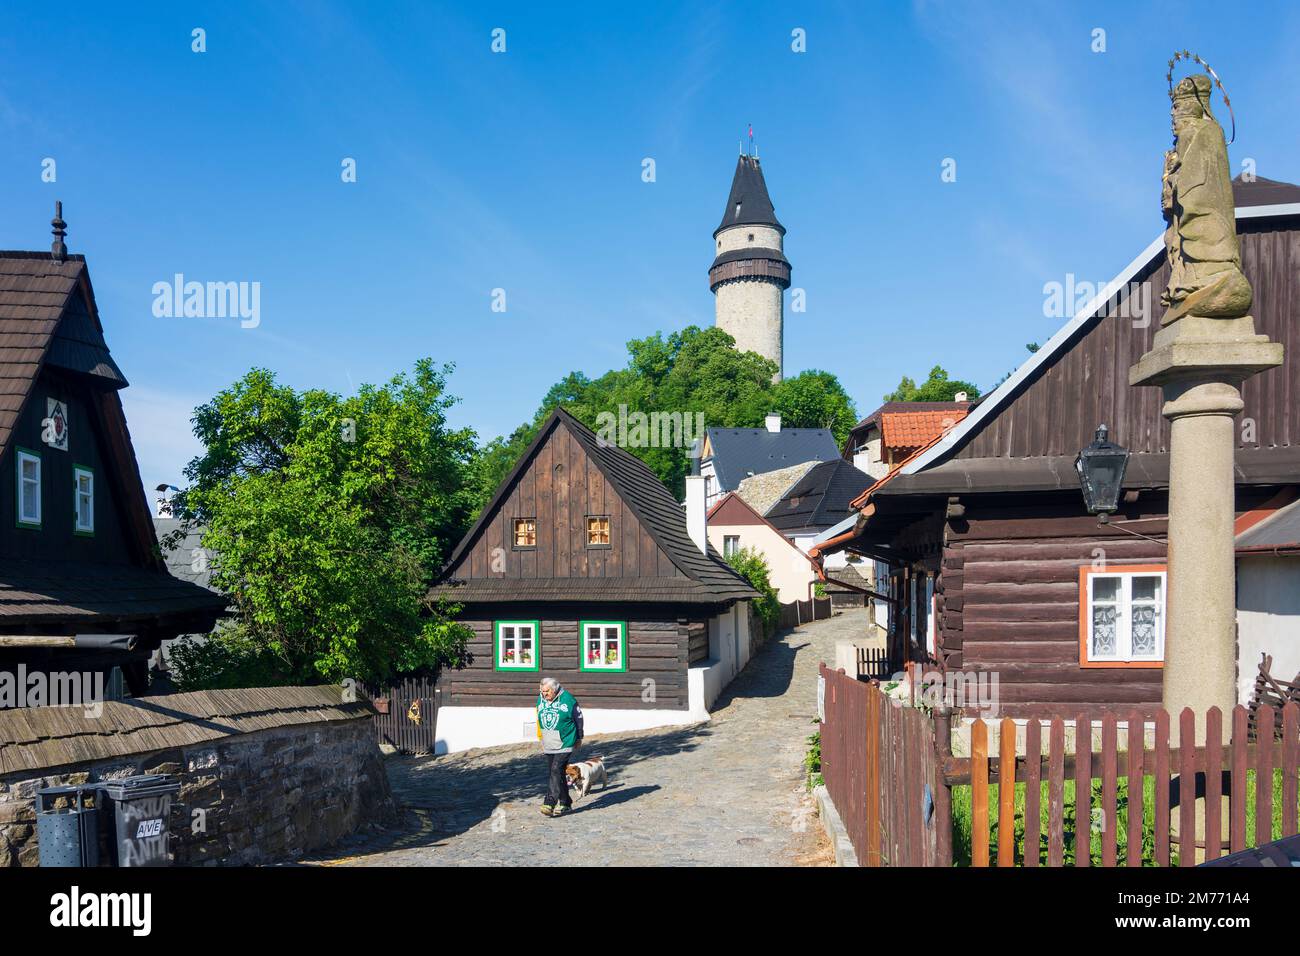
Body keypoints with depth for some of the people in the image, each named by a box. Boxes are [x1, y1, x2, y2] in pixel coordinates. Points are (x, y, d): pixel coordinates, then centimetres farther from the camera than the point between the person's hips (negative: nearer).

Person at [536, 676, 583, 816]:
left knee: (556, 771, -17)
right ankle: (565, 803, 21)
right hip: (549, 746, 6)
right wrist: (541, 738, 21)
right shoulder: (540, 700, 3)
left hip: (565, 744, -6)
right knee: (551, 774, 10)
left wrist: (579, 738, 10)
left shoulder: (568, 699, -12)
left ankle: (549, 803, -19)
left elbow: (578, 718, 1)